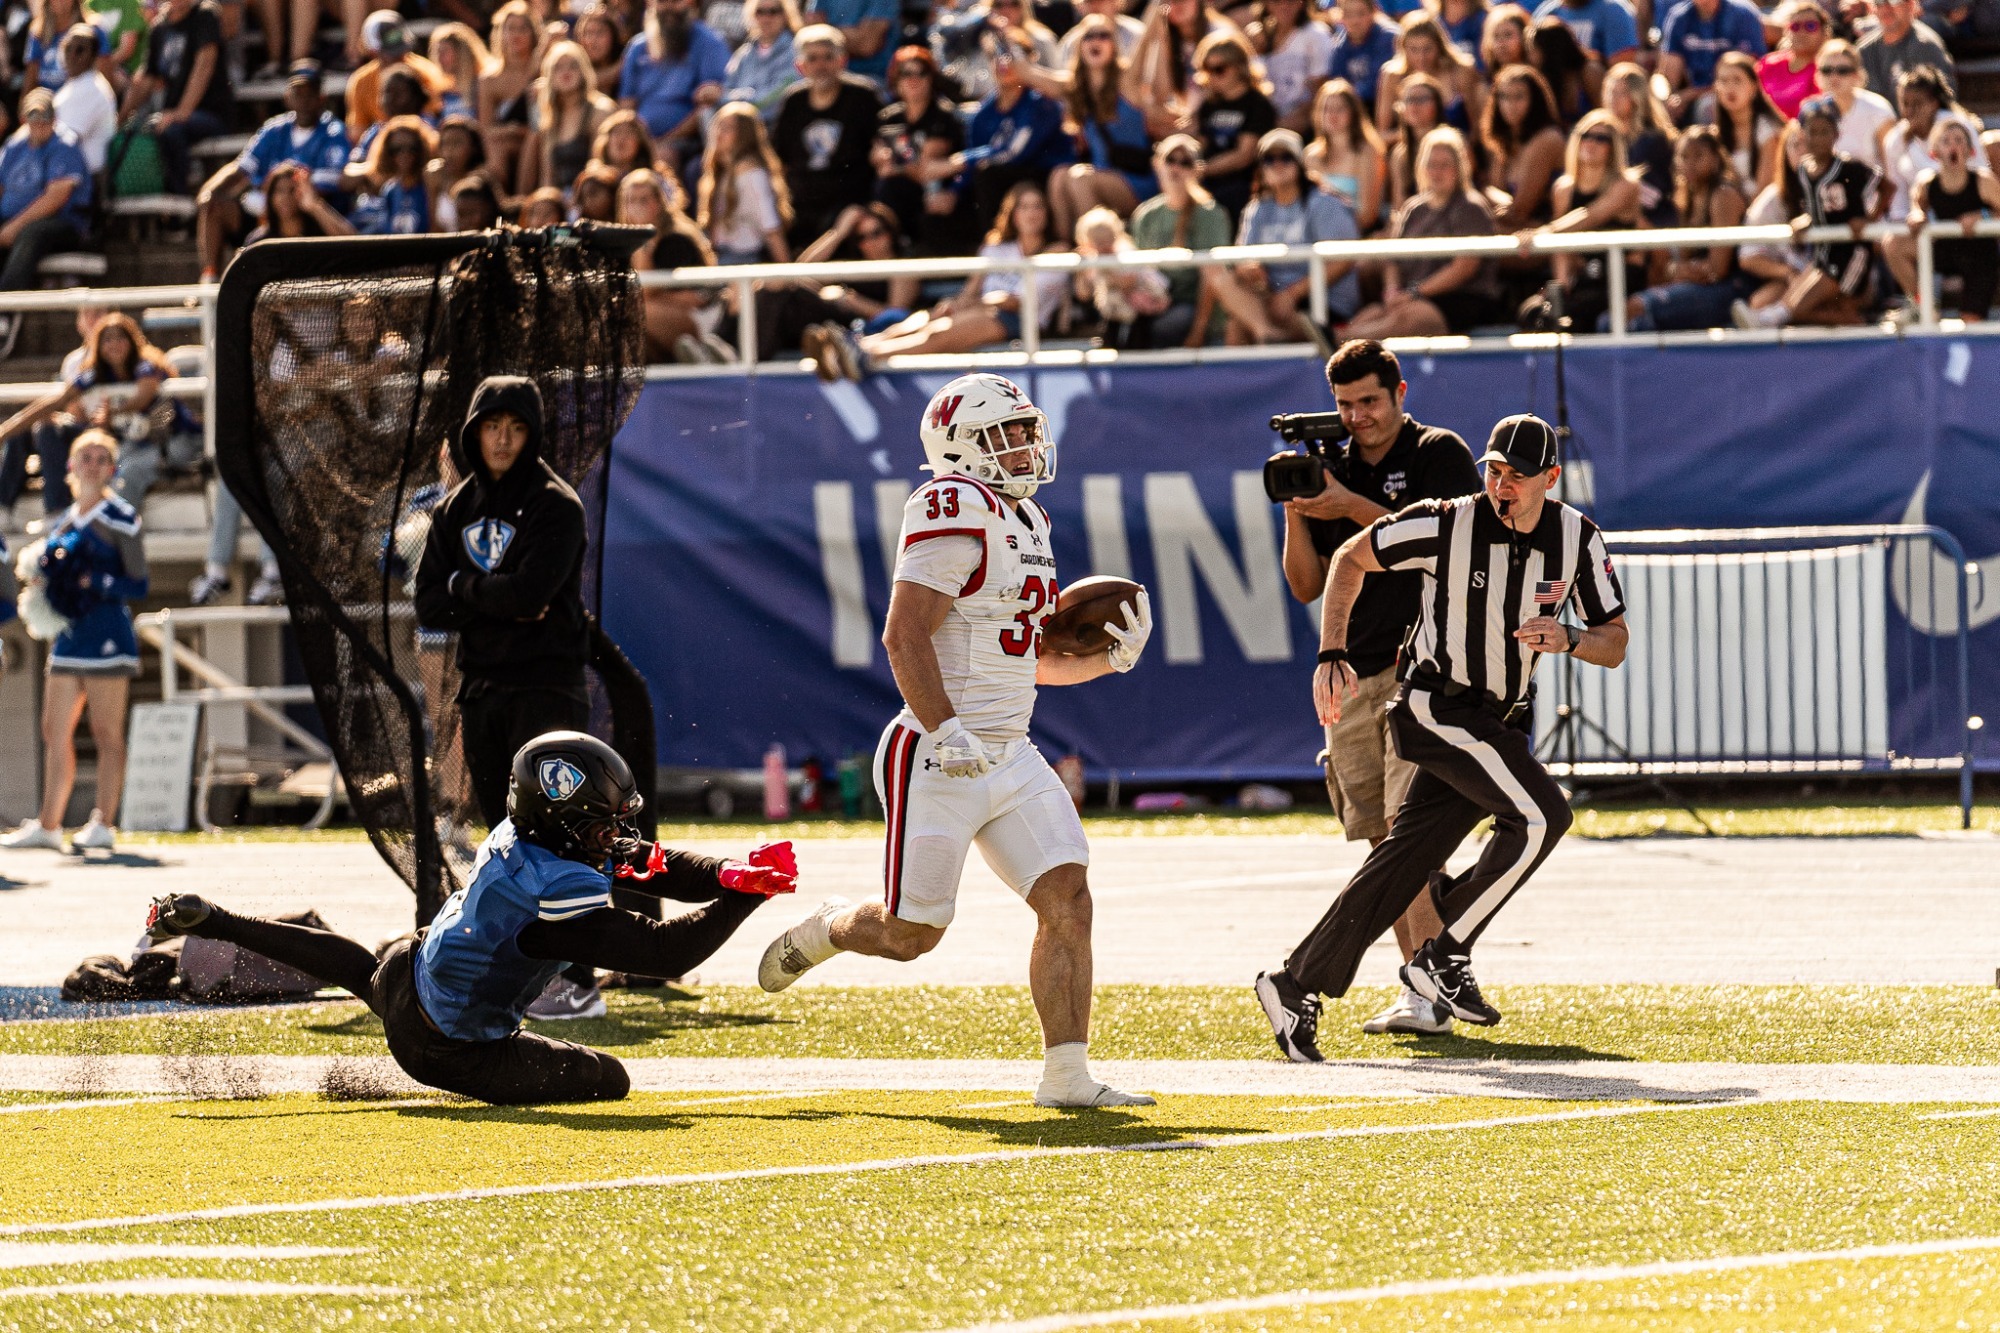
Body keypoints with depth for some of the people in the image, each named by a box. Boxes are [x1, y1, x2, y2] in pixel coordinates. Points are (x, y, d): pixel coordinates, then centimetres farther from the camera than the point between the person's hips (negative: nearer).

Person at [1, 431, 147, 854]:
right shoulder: (64, 522, 15)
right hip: (68, 635, 8)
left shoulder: (119, 518, -5)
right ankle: (48, 825, 11)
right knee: (54, 731, 7)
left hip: (105, 631, -8)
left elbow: (138, 585, -8)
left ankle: (104, 825, -2)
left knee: (106, 733, -4)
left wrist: (91, 581, -19)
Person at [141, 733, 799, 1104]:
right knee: (609, 1080, -1)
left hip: (411, 968, 8)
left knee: (366, 969, 41)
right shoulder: (558, 891, -37)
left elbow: (652, 864, -5)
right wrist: (743, 896, -29)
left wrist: (733, 871, -20)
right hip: (443, 1046, -8)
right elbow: (665, 952, -36)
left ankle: (208, 919, 40)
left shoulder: (524, 834, -10)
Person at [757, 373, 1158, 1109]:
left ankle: (1066, 1074, -5)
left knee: (1068, 898, -6)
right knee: (911, 932, 1)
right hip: (939, 763, -8)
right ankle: (825, 930, 34)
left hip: (1011, 756, 8)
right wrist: (945, 733, -27)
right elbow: (905, 636, -20)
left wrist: (1112, 656, 6)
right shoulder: (955, 514, -14)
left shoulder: (1025, 524, 15)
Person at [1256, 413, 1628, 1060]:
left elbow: (1614, 644, 1)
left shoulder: (1578, 539, -2)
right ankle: (1444, 957, -12)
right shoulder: (1449, 523, -15)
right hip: (1439, 707, -5)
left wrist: (1567, 638, -21)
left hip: (1496, 722, 5)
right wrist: (1332, 656, -9)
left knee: (1404, 863, 4)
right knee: (1540, 815, -22)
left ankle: (1296, 985, 12)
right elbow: (1351, 558, -2)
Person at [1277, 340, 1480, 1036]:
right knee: (1381, 837, 5)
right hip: (1354, 675, 6)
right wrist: (1296, 516, -2)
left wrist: (1354, 508, -15)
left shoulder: (1440, 455, 0)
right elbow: (1308, 585, 15)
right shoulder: (1333, 470, 16)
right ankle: (1426, 985, 10)